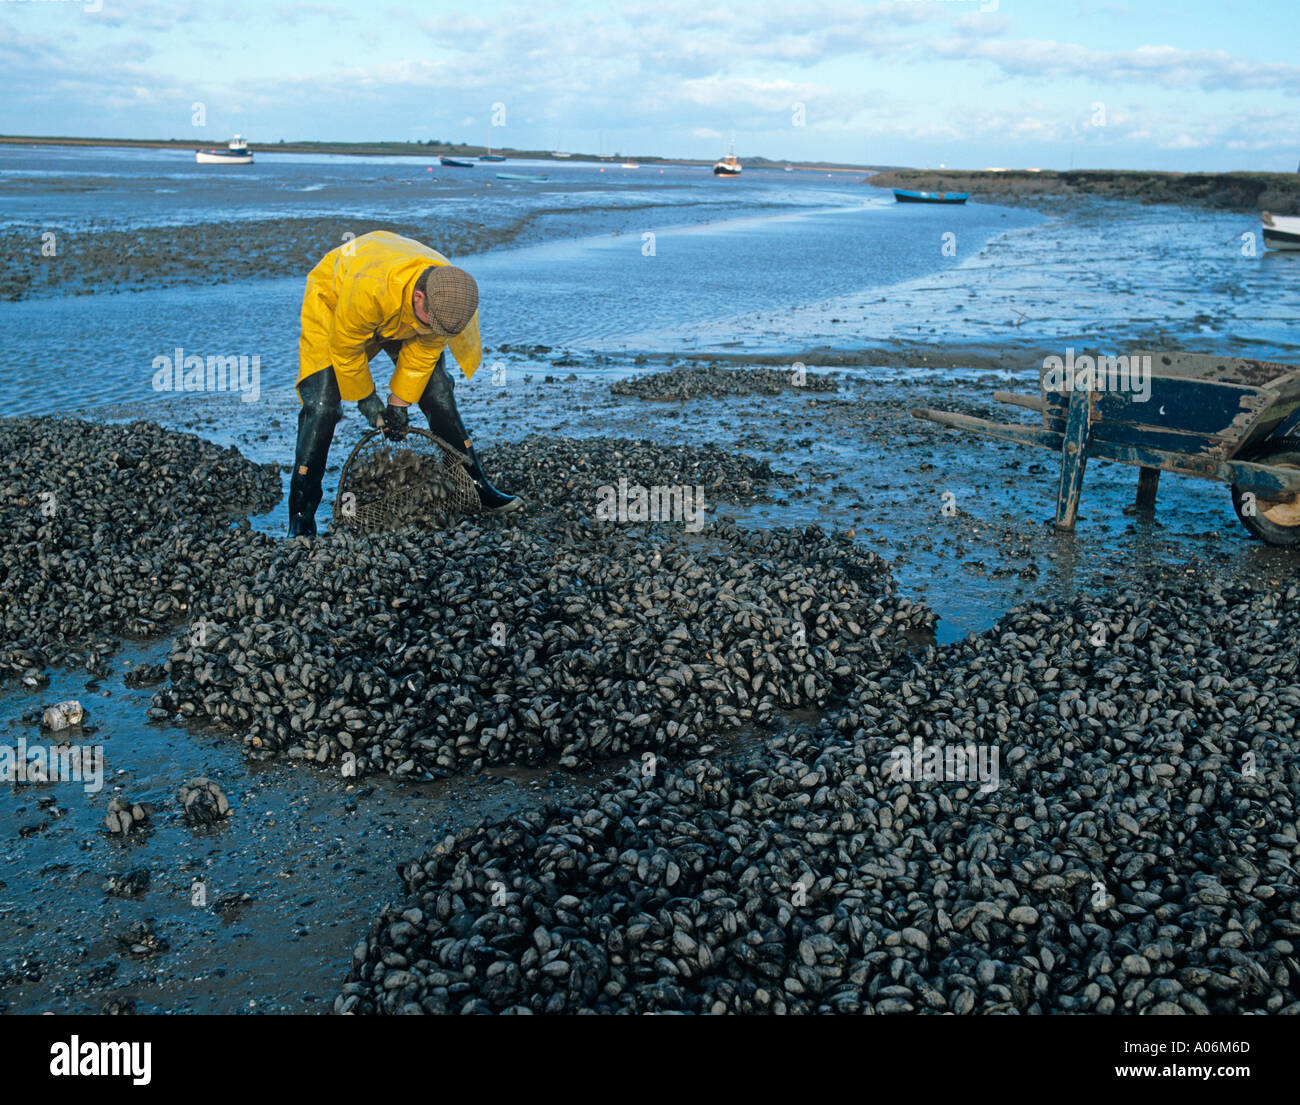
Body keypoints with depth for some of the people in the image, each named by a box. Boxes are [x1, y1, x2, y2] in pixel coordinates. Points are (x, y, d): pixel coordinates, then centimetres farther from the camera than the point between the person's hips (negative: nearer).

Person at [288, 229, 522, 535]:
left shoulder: (450, 294, -31)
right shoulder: (370, 288, -46)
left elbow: (424, 352, -14)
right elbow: (344, 349, -28)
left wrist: (399, 402, -11)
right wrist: (365, 399, -15)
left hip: (402, 319, 4)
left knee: (439, 395, -1)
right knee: (322, 406, -16)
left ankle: (477, 488, 13)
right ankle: (300, 517, -10)